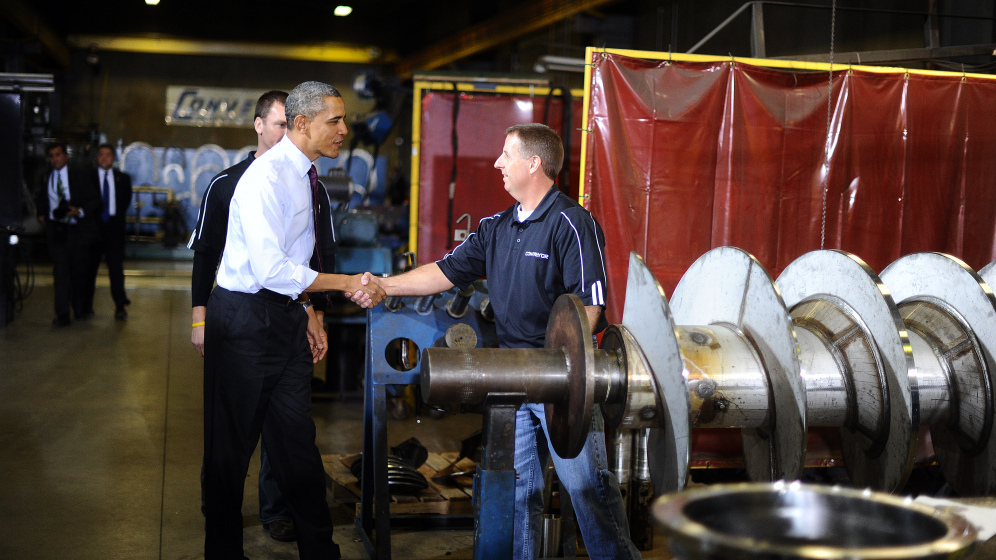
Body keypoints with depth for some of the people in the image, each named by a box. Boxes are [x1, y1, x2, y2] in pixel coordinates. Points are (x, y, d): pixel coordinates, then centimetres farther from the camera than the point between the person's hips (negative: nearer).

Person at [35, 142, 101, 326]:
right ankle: (62, 314, -7)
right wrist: (41, 214, 10)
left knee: (80, 271, 7)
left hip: (77, 230, -1)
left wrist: (80, 211, -16)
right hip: (56, 230, 1)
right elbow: (41, 199, 27)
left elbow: (95, 200, -1)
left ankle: (82, 309, 25)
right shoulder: (46, 179, 10)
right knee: (60, 271, -7)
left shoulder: (79, 177, 1)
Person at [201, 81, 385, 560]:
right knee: (231, 444, 6)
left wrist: (309, 314, 13)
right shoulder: (267, 177, -19)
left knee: (297, 440, 12)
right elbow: (271, 270, -26)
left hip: (285, 317, 8)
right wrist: (346, 284, -20)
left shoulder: (306, 176, 10)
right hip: (245, 320, -8)